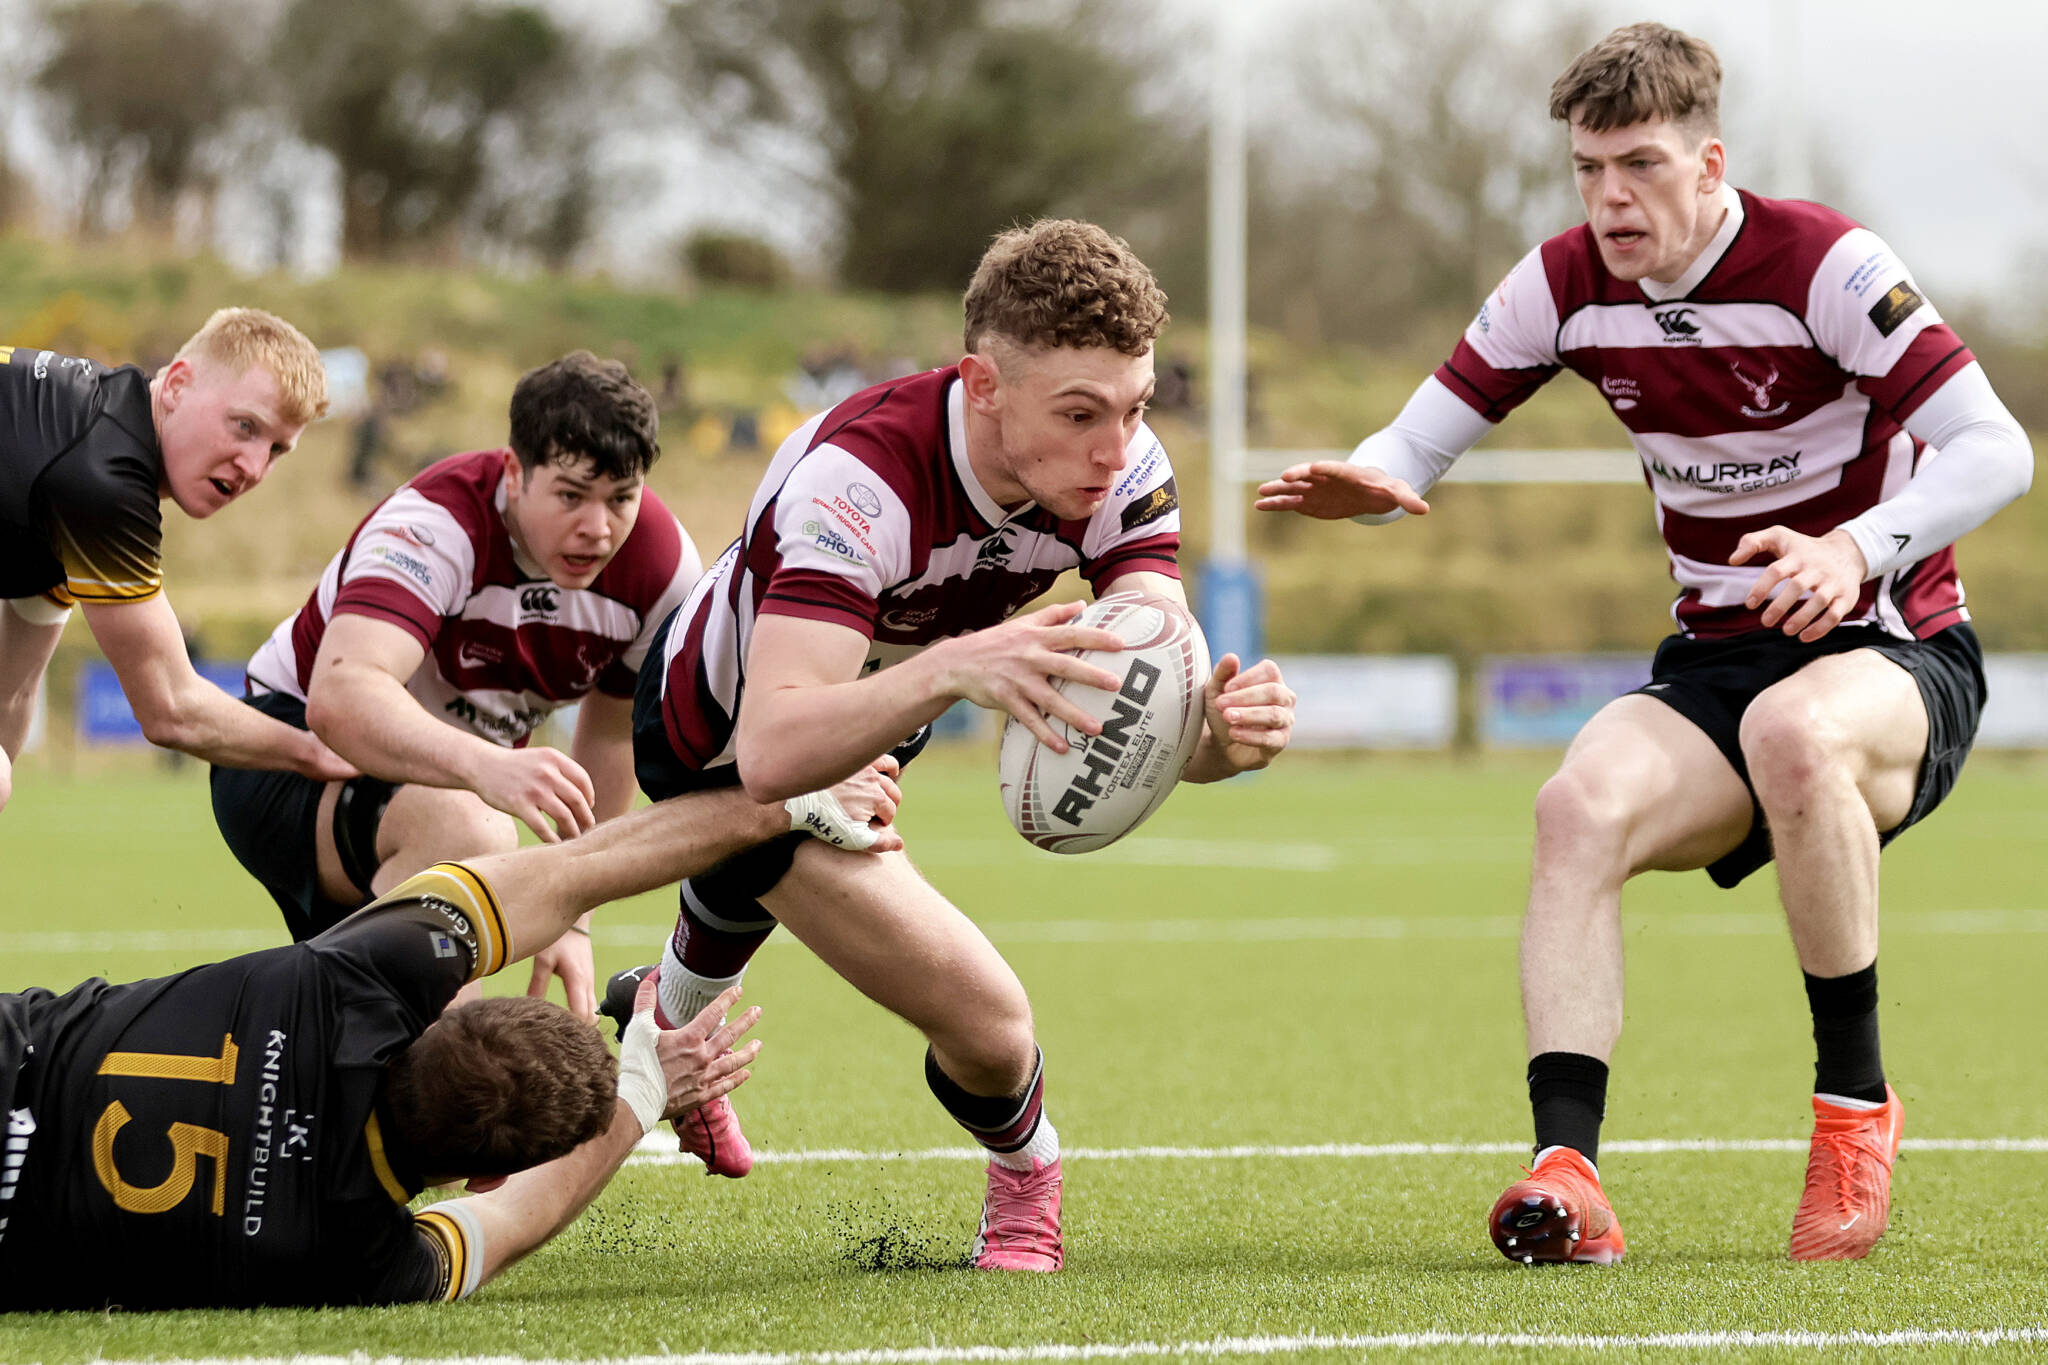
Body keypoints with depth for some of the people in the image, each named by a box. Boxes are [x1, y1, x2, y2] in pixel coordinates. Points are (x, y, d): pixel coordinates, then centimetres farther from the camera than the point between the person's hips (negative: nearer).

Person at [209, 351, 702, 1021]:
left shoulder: (663, 564, -15)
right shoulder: (437, 524, -33)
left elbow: (613, 738, 2)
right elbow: (339, 696, -51)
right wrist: (484, 766, -68)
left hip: (455, 779, 7)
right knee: (464, 828, -39)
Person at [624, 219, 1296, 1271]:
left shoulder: (1120, 468, -26)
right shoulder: (859, 476, -43)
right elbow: (771, 751, -54)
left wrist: (1222, 731, -58)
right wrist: (949, 670, -70)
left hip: (863, 722, 6)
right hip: (723, 749, -6)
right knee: (984, 1021, -17)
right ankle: (1024, 1169, 16)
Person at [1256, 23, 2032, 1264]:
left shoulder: (1823, 265, -15)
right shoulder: (1568, 287, 0)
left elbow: (1995, 450, -21)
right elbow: (1428, 435, 4)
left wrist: (1858, 548, -39)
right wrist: (1371, 482, -22)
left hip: (1898, 656, -4)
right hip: (1718, 662, 4)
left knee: (1796, 730, -40)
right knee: (1584, 802, -28)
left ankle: (1856, 1107, -23)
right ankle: (1567, 1170, -38)